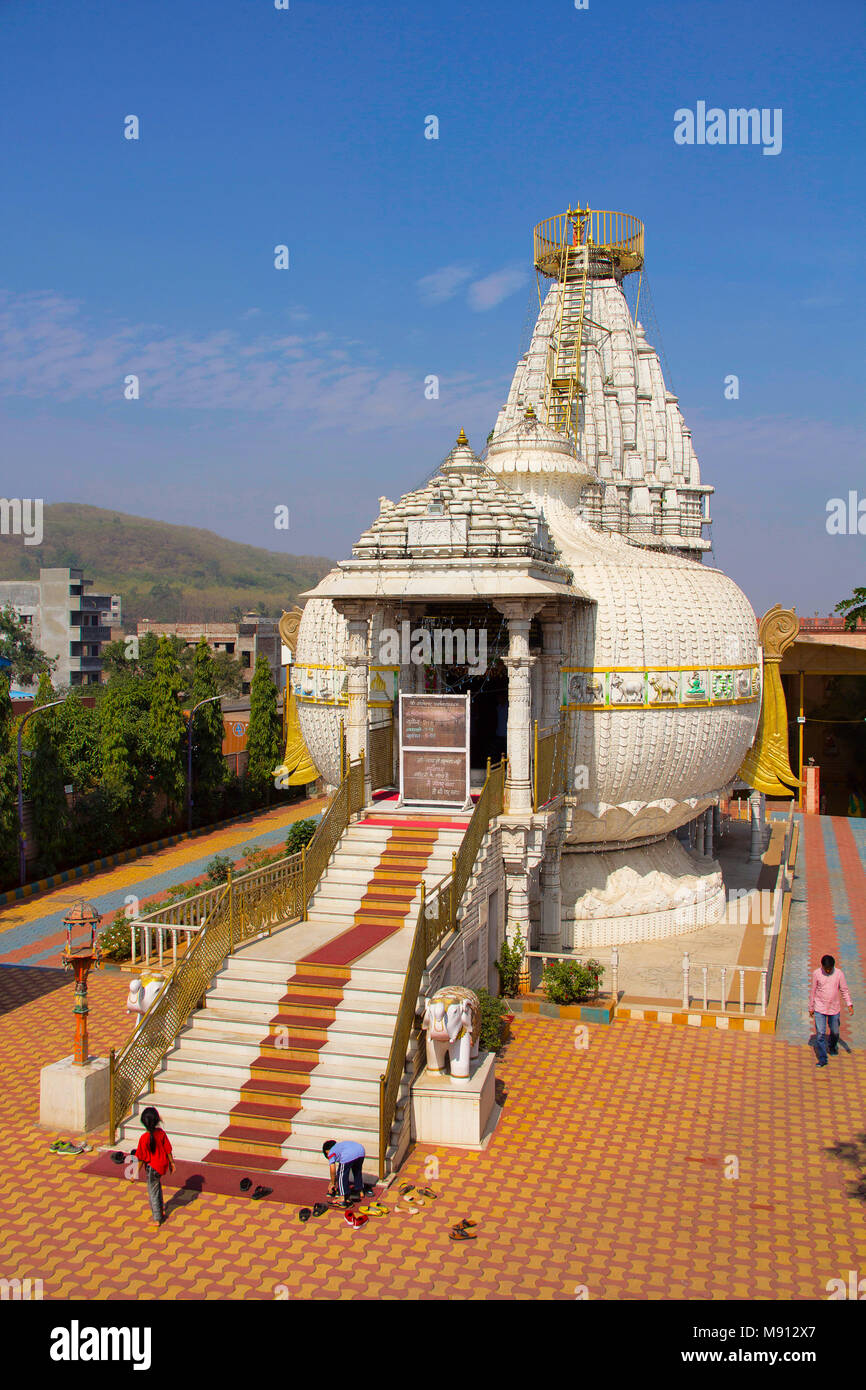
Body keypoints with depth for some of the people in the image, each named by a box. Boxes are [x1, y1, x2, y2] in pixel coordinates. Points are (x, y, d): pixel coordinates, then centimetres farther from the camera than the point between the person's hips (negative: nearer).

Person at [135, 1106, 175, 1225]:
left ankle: (157, 1219, 22)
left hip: (153, 1168, -5)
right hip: (163, 1165, 5)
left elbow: (141, 1158, -17)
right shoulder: (161, 1133, -12)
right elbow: (168, 1150, -2)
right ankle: (161, 1208, 42)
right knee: (157, 1185, 31)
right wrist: (171, 1163, 12)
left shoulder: (144, 1138, -24)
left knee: (153, 1192, 12)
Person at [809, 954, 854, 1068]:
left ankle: (833, 1047, 45)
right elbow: (813, 991, 2)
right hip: (819, 1009, -1)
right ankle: (822, 1059, -2)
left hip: (834, 1008, 1)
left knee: (835, 1031, 15)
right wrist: (811, 1007, 6)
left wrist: (849, 1004, -8)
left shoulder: (839, 974, -6)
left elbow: (844, 990, 2)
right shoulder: (817, 974, -7)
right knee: (820, 1033, -8)